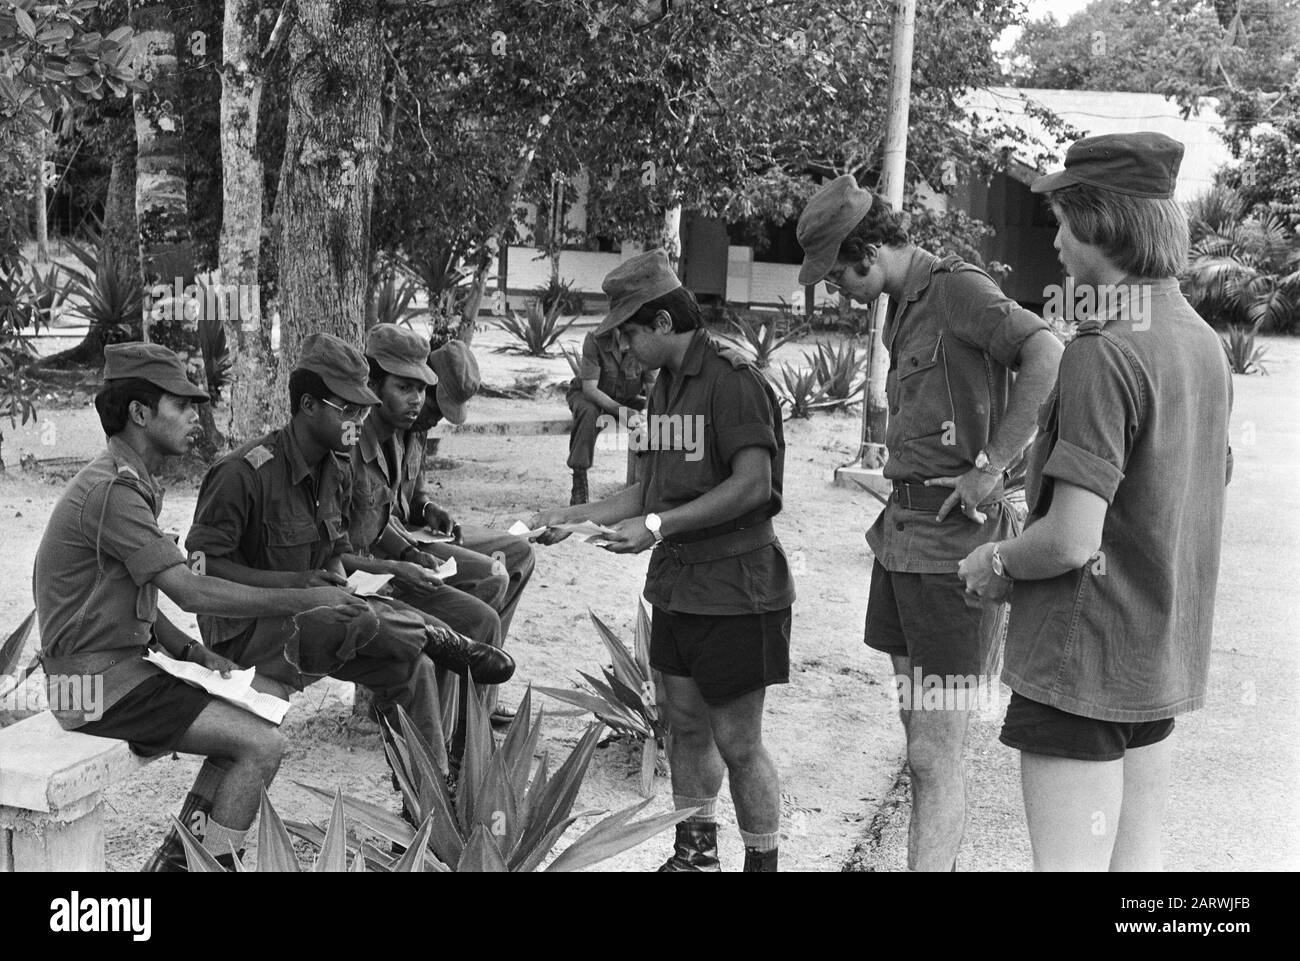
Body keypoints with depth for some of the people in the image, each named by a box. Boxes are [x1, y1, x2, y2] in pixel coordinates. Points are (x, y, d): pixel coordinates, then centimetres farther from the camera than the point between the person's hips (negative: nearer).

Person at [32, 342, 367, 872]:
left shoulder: (131, 481, 14)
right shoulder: (114, 490, -20)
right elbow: (192, 593, -24)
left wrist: (192, 652, 2)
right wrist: (302, 599, -18)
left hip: (126, 659, 10)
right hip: (98, 682, -10)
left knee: (268, 700, 9)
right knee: (263, 745, -16)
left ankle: (178, 856, 12)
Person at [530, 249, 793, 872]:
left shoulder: (732, 379, -15)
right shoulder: (665, 385, 13)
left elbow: (753, 484, -22)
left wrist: (658, 525, -22)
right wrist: (575, 516, 10)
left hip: (734, 590, -8)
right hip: (676, 584, 8)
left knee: (737, 743, -1)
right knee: (684, 722, 16)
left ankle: (763, 861, 16)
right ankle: (696, 851, 31)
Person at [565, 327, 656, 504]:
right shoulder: (595, 339, -28)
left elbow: (653, 388, -16)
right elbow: (589, 388, -32)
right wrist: (621, 411, -45)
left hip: (627, 398, 3)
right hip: (587, 395, -3)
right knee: (588, 413, -37)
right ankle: (579, 483, -30)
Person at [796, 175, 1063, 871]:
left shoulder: (960, 288, -12)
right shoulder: (903, 310, 16)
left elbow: (1048, 356, -28)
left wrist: (990, 469, -23)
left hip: (954, 544, -9)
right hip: (902, 536, 9)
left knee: (935, 758, -6)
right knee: (918, 742, 15)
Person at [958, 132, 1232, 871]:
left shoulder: (1105, 354, -20)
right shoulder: (1205, 343, 7)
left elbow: (1070, 539, -25)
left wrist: (996, 562, -5)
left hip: (1082, 657, -9)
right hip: (1164, 651, 9)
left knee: (1070, 861, 0)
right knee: (1136, 859, 17)